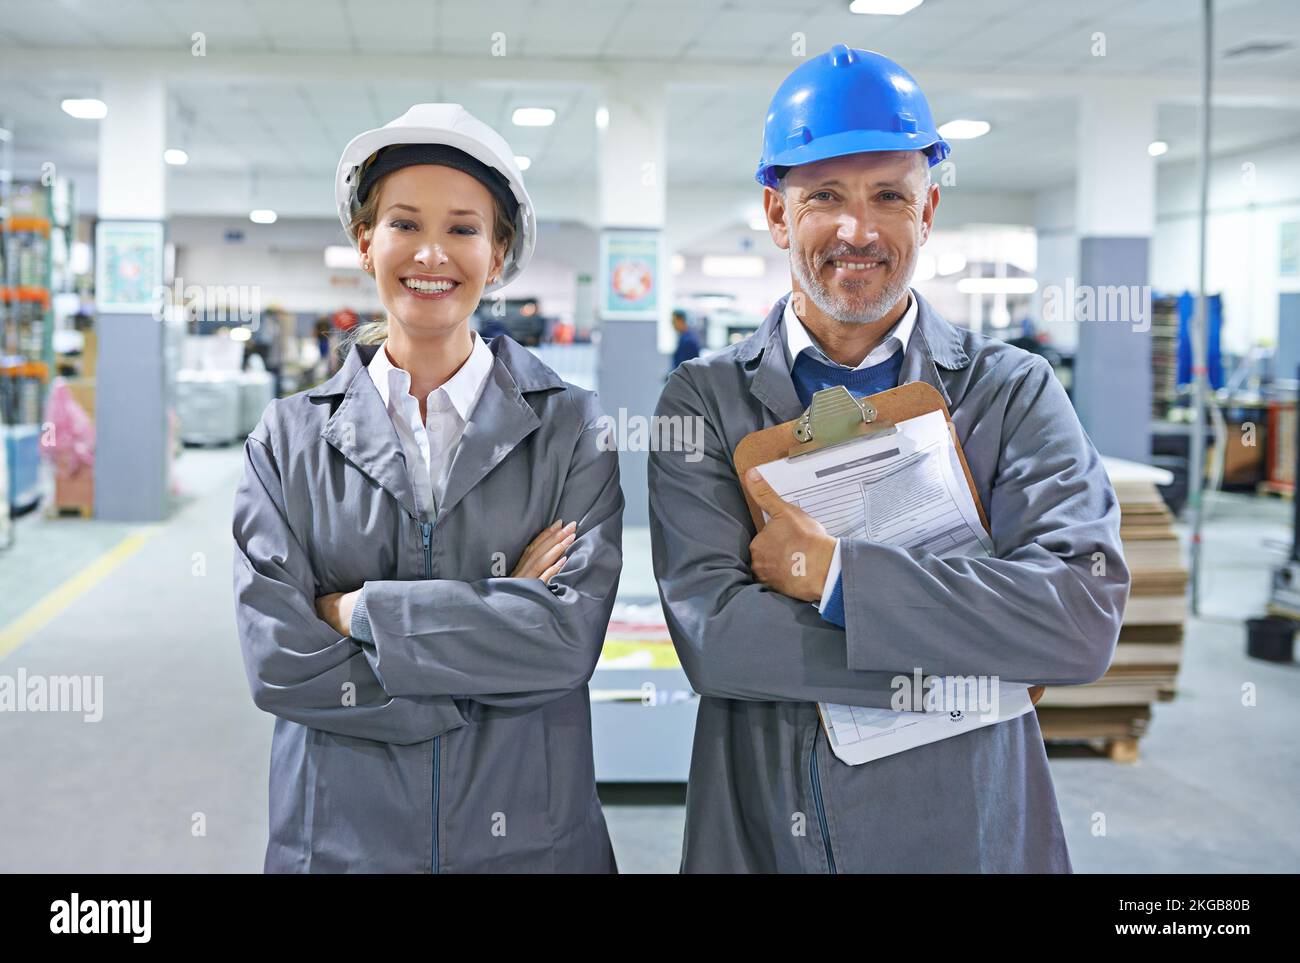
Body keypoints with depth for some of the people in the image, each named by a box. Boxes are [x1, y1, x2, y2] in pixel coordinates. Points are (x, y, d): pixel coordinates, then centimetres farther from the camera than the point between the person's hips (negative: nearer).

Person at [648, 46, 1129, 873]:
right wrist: (974, 660, -17)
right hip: (761, 835, 0)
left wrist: (836, 573, -20)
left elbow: (1087, 617, -17)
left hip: (969, 834, 0)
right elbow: (710, 634, -16)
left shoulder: (1015, 393, -4)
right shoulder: (704, 401, -4)